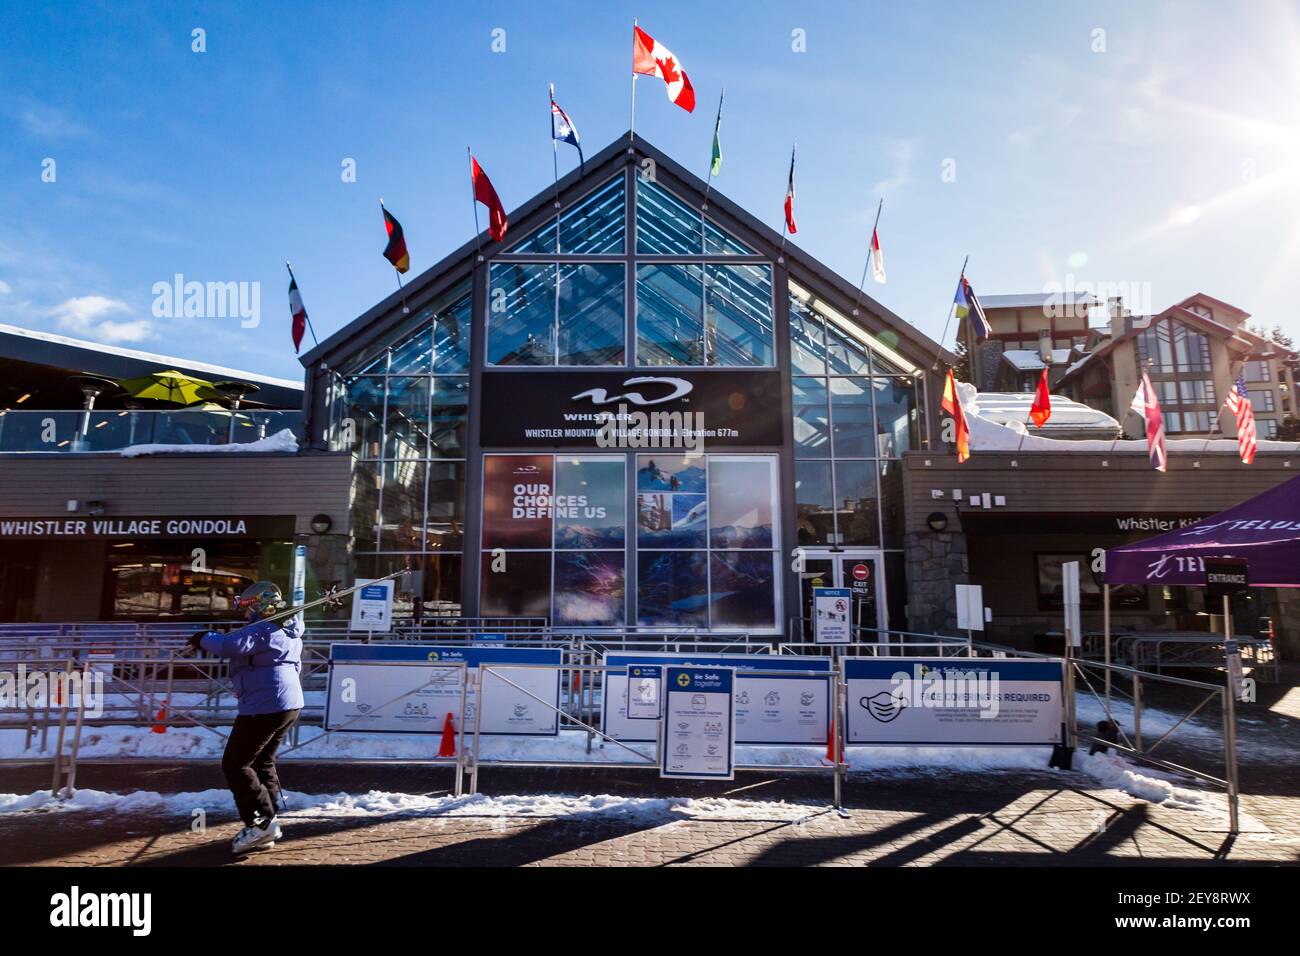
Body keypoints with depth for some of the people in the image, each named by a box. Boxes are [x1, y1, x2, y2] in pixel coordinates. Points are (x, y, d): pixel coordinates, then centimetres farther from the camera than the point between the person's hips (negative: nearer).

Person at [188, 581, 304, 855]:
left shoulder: (260, 630, -14)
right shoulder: (289, 632, 16)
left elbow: (230, 646, -28)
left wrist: (204, 639, -9)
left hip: (265, 707, -10)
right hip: (290, 703, 10)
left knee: (235, 764, 0)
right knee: (262, 762, 20)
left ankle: (261, 822, -1)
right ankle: (266, 829, 23)